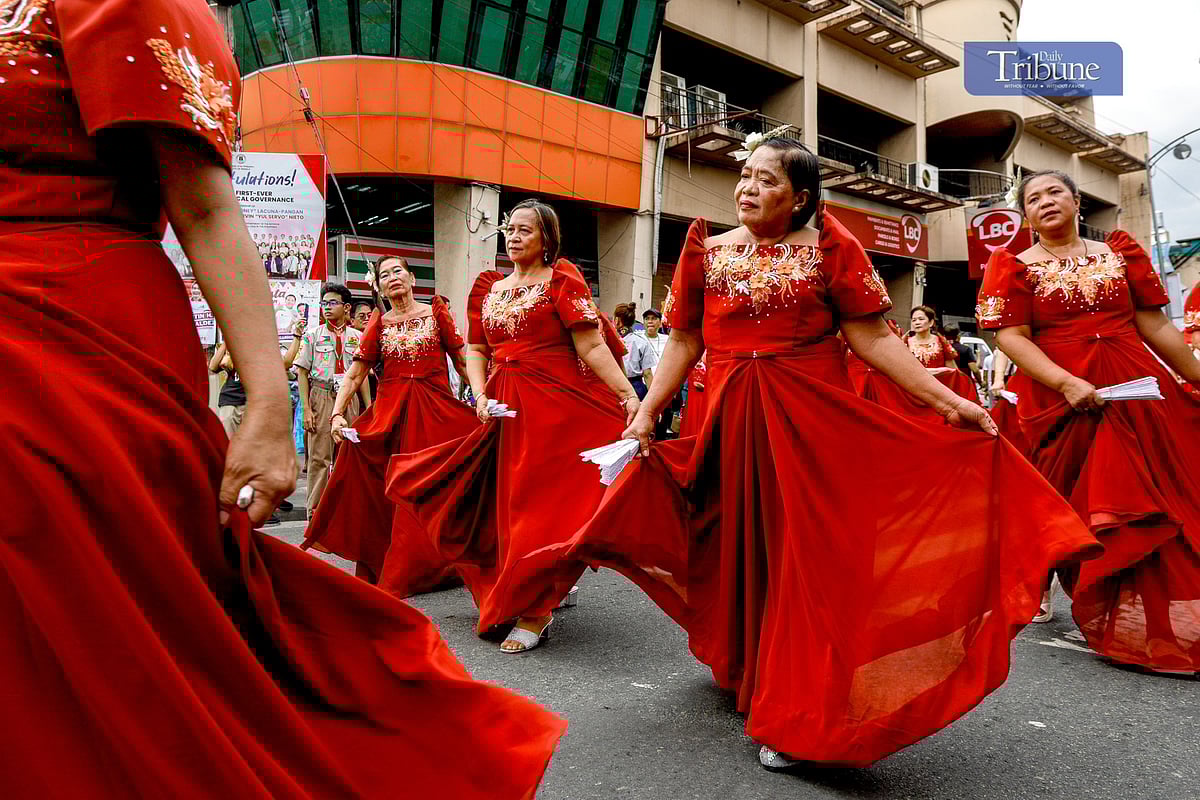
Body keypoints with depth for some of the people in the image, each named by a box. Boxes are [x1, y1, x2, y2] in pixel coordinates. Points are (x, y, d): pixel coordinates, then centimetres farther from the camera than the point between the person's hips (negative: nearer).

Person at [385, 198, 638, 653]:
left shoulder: (560, 280, -2)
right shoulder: (489, 288, 16)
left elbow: (592, 346, -10)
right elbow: (476, 350, 12)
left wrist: (628, 396, -19)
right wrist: (481, 396, -5)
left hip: (554, 405, -6)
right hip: (505, 409, 6)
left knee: (540, 502, -4)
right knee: (504, 502, 10)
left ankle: (534, 614, 6)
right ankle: (551, 585, 31)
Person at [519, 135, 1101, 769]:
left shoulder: (828, 247, 0)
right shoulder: (708, 250, 7)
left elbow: (872, 339, -4)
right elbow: (685, 341, 8)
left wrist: (948, 401, -10)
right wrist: (647, 413, 1)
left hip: (813, 420, -2)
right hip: (730, 421, 3)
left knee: (804, 557, 1)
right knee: (738, 546, 12)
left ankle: (794, 717, 16)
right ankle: (747, 674, 36)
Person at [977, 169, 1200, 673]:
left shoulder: (1119, 253, 13)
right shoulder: (1015, 267, 3)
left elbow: (1156, 326, 12)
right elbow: (1011, 336, -8)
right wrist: (1067, 383, -20)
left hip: (1139, 390, 3)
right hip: (1060, 400, -3)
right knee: (1081, 508, 2)